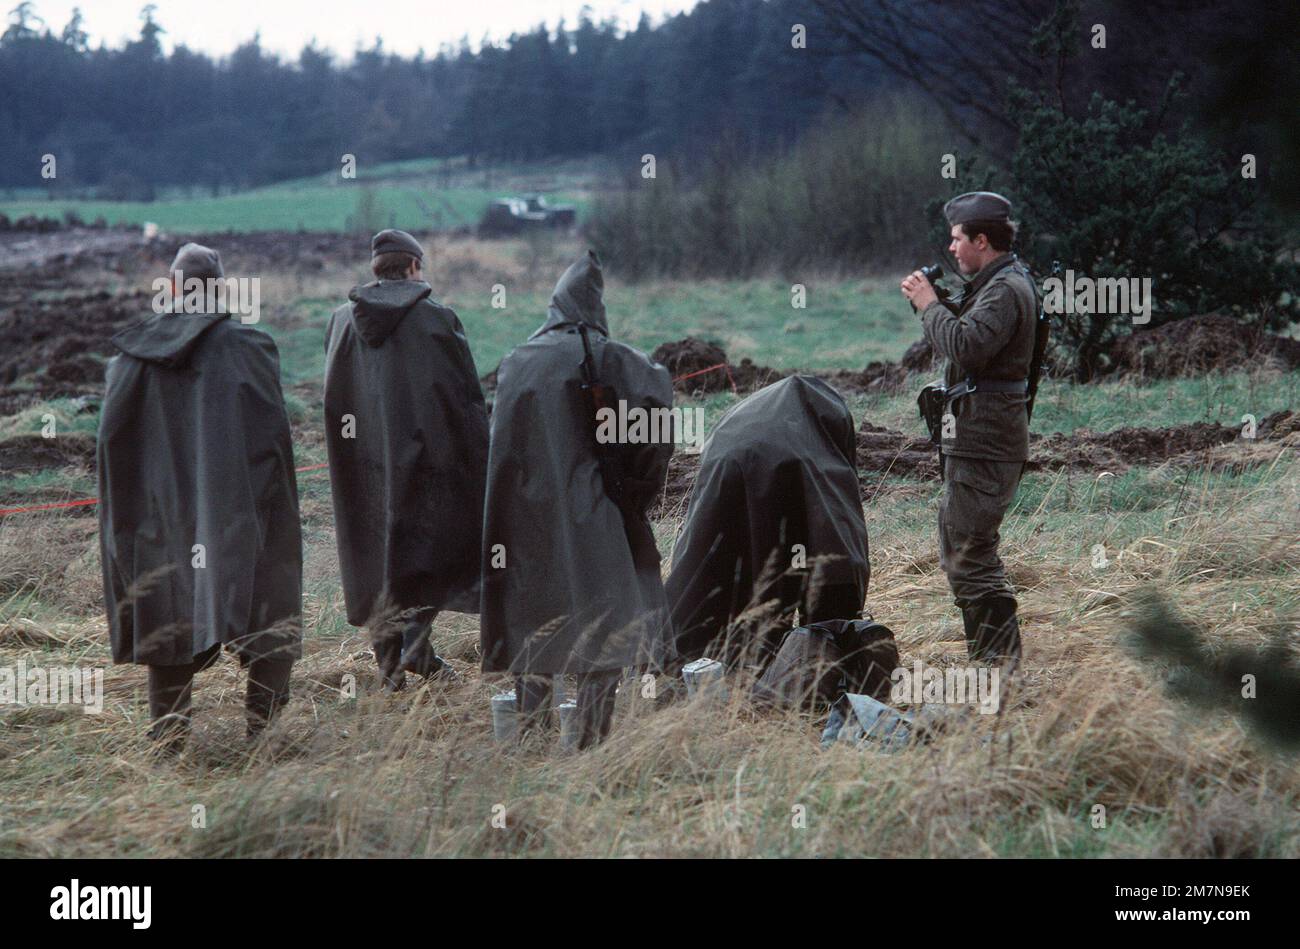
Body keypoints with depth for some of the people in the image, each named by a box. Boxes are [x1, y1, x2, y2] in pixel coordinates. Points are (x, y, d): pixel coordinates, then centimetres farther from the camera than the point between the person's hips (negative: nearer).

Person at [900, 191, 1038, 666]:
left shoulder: (1006, 289, -16)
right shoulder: (1001, 282, 18)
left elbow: (966, 346, -28)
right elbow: (970, 341, 20)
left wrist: (930, 305, -15)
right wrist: (933, 303, 8)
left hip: (985, 442, -11)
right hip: (980, 435, 11)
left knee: (970, 554, -10)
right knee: (959, 549, 18)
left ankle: (998, 656, -8)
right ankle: (991, 652, 24)